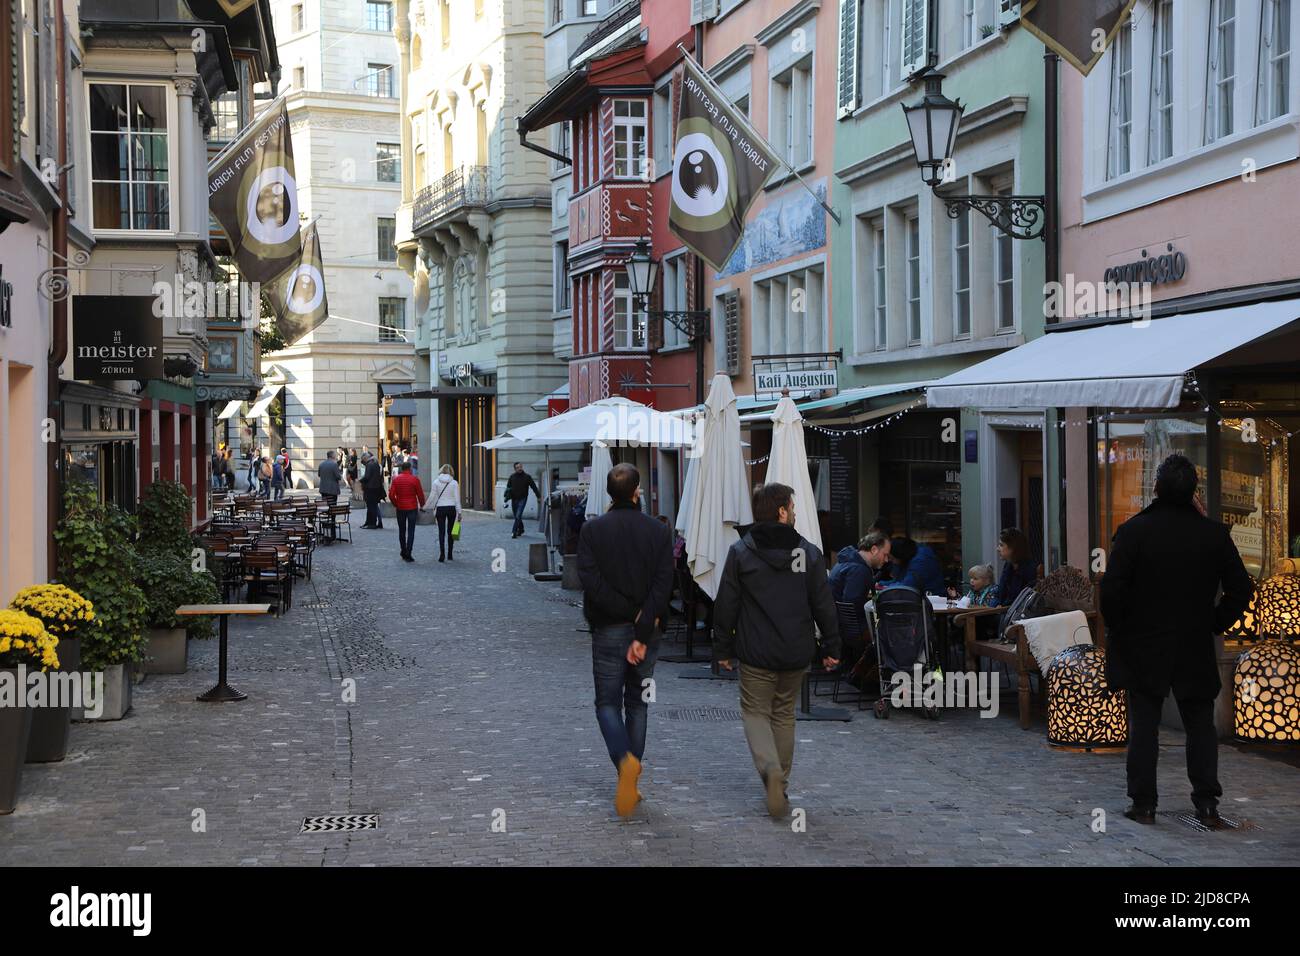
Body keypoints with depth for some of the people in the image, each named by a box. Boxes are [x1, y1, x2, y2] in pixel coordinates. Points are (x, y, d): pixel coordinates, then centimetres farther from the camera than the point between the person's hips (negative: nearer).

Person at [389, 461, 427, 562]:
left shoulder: (396, 479, 0)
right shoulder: (414, 479, -7)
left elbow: (391, 495, -4)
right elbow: (420, 494, -6)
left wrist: (395, 504, 11)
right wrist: (421, 505, 10)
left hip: (400, 508, 2)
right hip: (412, 508, -2)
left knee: (402, 531, 16)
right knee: (411, 531, -1)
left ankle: (403, 552, 23)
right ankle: (408, 554, -8)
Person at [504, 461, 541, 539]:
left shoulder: (527, 477, -2)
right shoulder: (512, 477, 3)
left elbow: (534, 487, 3)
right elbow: (508, 488, 9)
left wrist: (539, 497, 3)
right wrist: (507, 496, -7)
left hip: (522, 499, -3)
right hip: (514, 499, 3)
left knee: (518, 516, -15)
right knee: (516, 516, 13)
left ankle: (514, 532, -16)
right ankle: (520, 529, 34)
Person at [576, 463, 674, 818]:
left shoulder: (592, 529, -5)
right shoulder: (658, 531, -2)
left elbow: (590, 579, -15)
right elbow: (663, 585, -12)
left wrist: (628, 612, -10)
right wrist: (642, 632, -14)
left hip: (608, 631, -2)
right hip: (646, 632, 2)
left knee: (608, 703, 6)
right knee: (637, 704, 14)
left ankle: (625, 760, -22)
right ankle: (630, 785, 15)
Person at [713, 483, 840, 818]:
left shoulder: (740, 552, -6)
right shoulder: (809, 552, -2)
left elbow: (726, 605, -4)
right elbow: (824, 605, 0)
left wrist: (722, 648, 5)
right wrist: (831, 648, 8)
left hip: (756, 655, -2)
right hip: (796, 653, 2)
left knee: (755, 712, 8)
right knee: (784, 715, 18)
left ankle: (770, 769, -18)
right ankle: (780, 783, 23)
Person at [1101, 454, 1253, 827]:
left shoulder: (1134, 530, -13)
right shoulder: (1214, 534, -5)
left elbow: (1112, 589, -15)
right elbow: (1241, 589, -1)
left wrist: (1118, 629, 1)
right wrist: (1215, 624, 10)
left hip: (1143, 646, -1)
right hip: (1196, 650, 2)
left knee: (1144, 726, 6)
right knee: (1200, 726, 10)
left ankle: (1143, 804, 8)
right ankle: (1207, 804, 8)